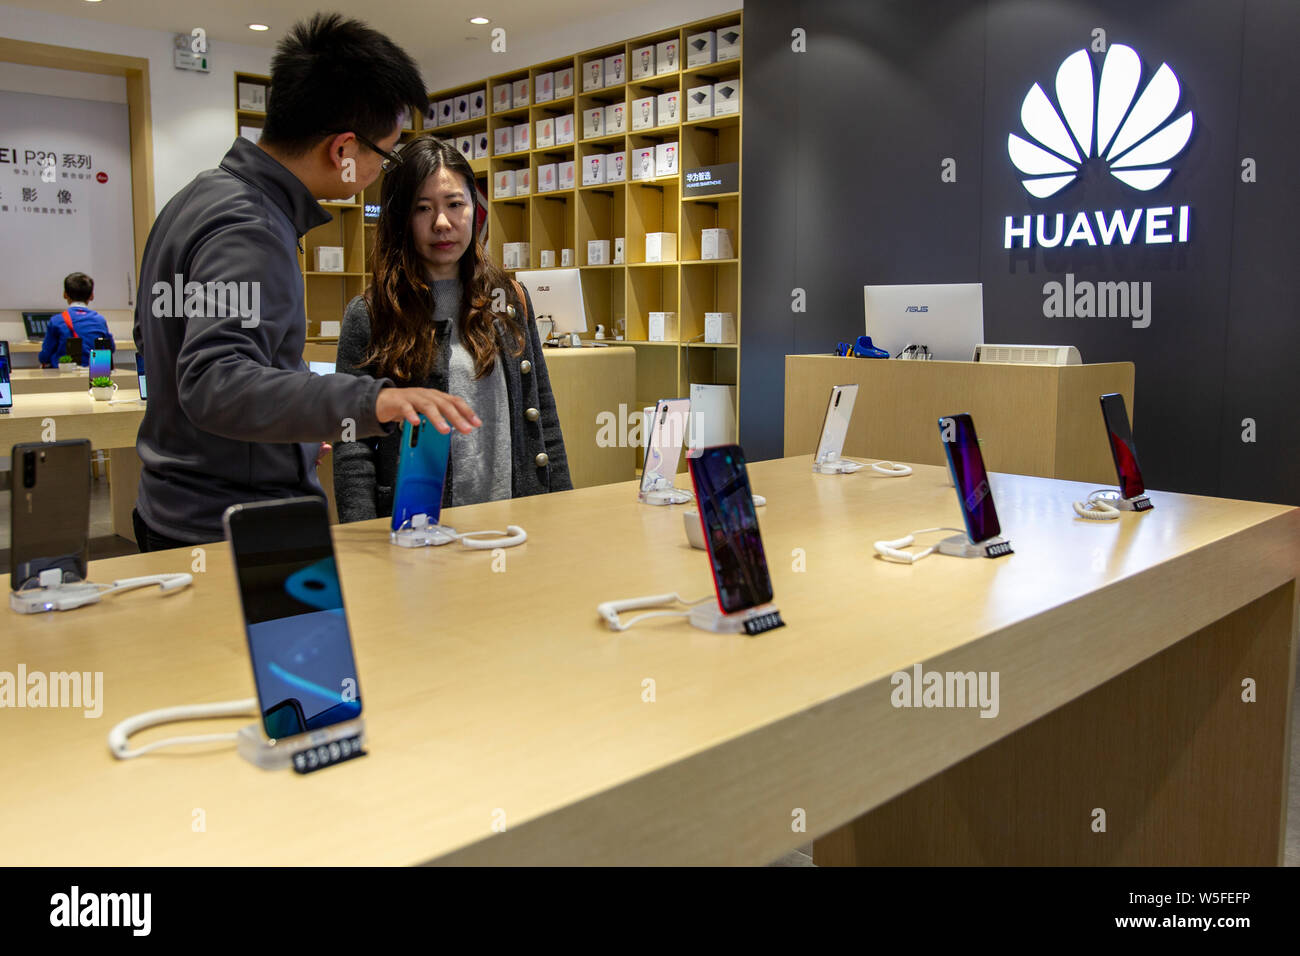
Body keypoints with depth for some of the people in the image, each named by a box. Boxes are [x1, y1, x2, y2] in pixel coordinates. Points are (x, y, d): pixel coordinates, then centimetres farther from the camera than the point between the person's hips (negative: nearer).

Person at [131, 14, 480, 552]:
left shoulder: (202, 196, 10)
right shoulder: (247, 232, -23)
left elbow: (153, 334, 23)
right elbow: (215, 384, -35)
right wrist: (371, 401, -48)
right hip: (233, 534, -10)